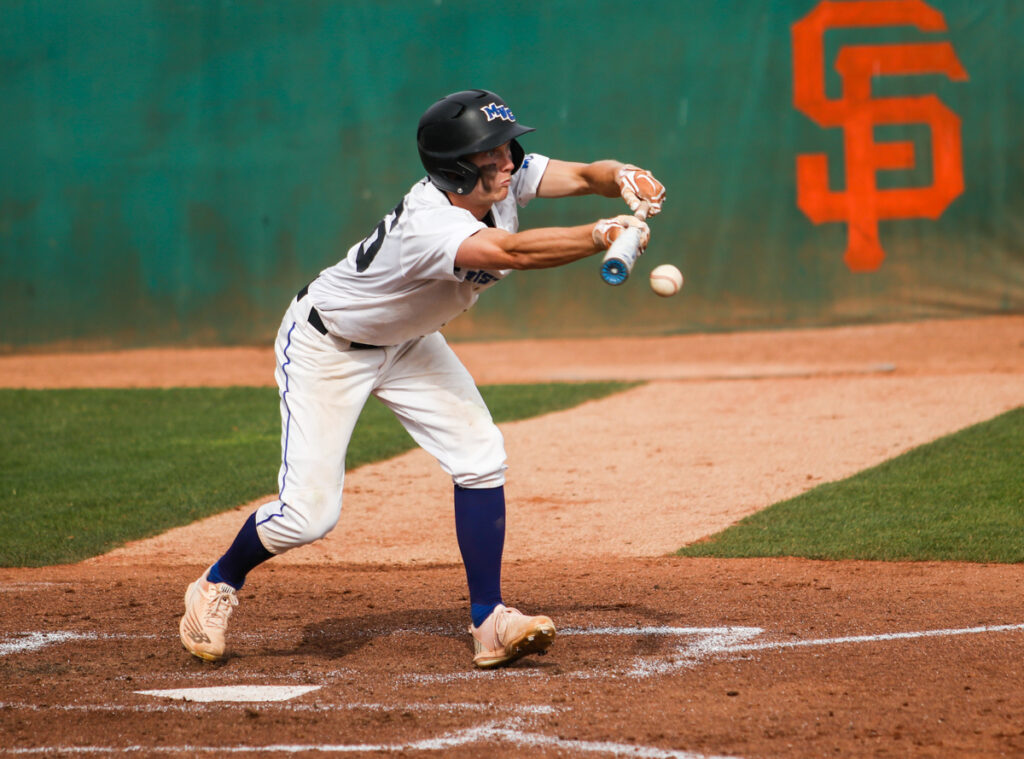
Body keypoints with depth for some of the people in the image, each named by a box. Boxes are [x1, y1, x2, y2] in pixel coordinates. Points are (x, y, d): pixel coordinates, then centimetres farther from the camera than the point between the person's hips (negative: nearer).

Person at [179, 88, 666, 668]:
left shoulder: (507, 178, -17)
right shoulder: (429, 224, -40)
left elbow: (583, 175, -20)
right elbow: (516, 252, -55)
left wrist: (623, 178, -42)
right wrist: (607, 234, -61)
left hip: (407, 342, 8)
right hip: (326, 346, -8)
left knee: (480, 453, -11)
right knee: (310, 512, -12)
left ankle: (489, 622, -6)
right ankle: (219, 586, 18)